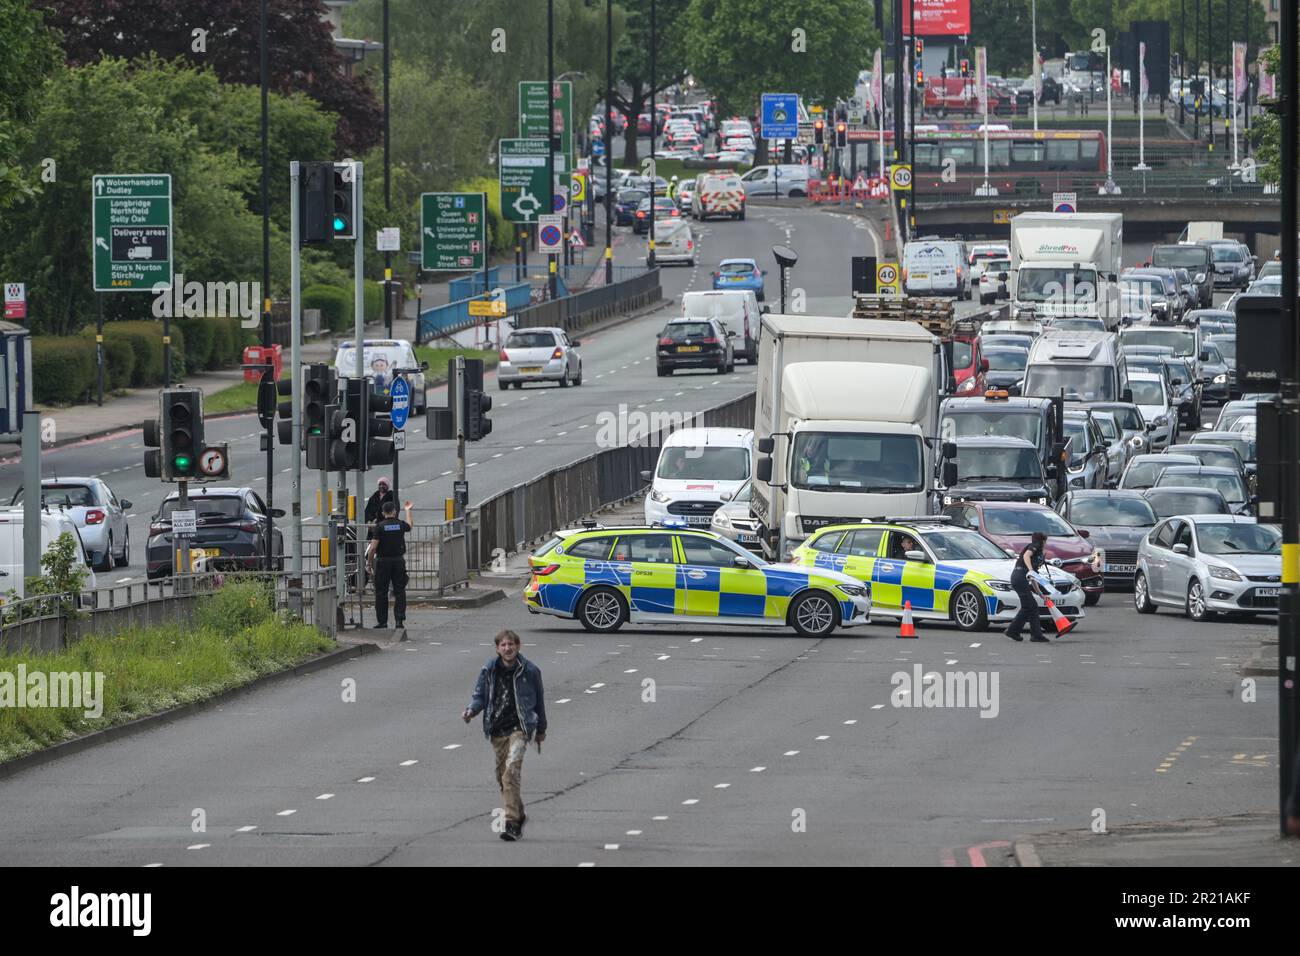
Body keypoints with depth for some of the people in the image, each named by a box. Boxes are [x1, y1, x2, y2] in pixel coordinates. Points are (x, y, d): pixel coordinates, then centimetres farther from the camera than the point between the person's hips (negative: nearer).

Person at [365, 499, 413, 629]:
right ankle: (400, 619, -1)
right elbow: (409, 526, 28)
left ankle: (382, 621, 4)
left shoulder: (379, 527, -9)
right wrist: (408, 510, 43)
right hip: (398, 560, 3)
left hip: (383, 561, -3)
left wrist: (369, 561, 1)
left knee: (381, 593, 4)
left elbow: (373, 547, -13)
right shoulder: (401, 525, 2)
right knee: (399, 591, 6)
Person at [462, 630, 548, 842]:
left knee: (512, 770, -22)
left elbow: (539, 700, 11)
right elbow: (480, 695, 11)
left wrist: (541, 730, 18)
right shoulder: (489, 670, 4)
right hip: (496, 729, 4)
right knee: (502, 776, 9)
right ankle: (519, 815, 30)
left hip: (519, 727, -4)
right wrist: (471, 710, -12)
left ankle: (512, 821, -24)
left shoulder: (529, 671, -1)